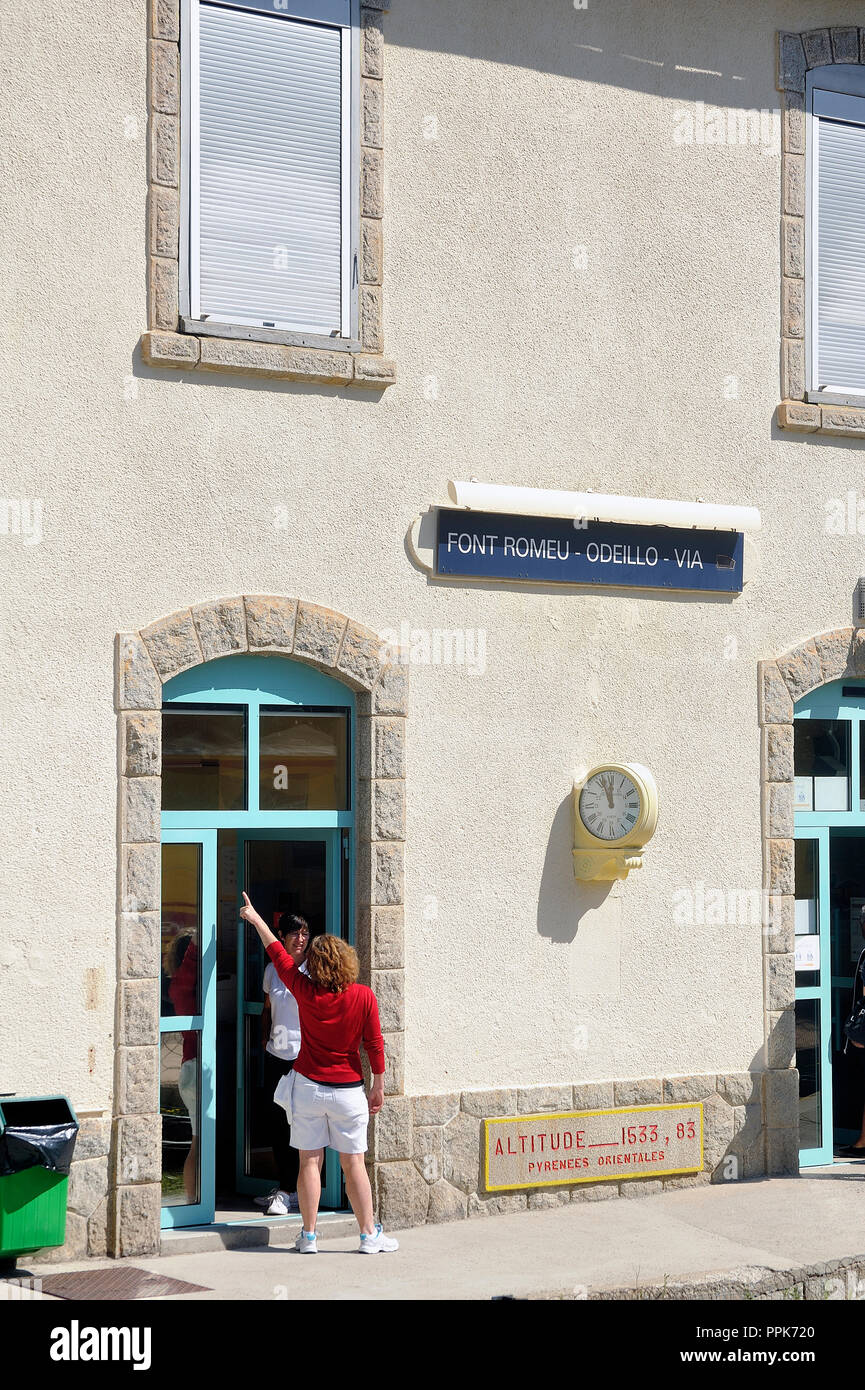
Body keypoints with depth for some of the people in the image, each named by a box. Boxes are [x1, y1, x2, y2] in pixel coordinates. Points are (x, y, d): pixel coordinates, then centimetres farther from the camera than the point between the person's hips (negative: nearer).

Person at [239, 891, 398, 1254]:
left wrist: (256, 919, 18)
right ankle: (369, 1235, 11)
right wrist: (378, 1087, 7)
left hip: (308, 1085, 0)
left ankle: (308, 1236, 10)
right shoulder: (363, 996, -9)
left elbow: (278, 954, 5)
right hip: (349, 1088, 0)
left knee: (310, 1161, 5)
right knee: (353, 1163, 6)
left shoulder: (305, 992, -8)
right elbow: (374, 1045, -5)